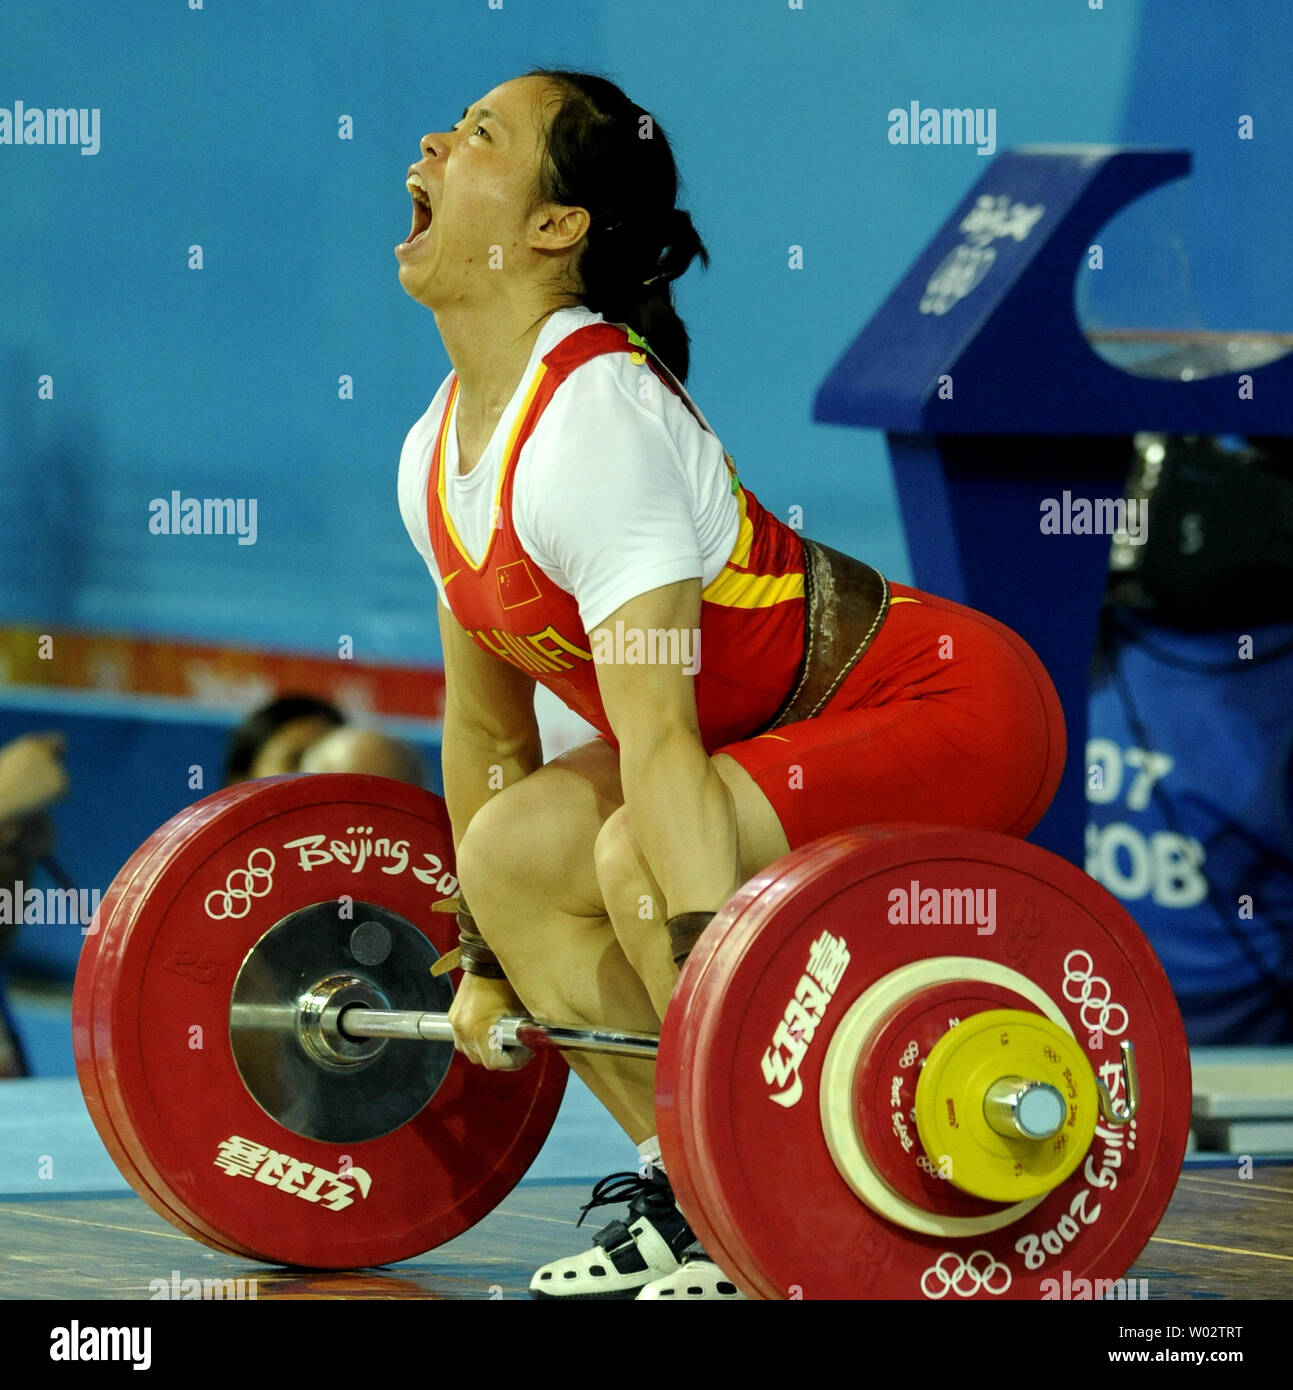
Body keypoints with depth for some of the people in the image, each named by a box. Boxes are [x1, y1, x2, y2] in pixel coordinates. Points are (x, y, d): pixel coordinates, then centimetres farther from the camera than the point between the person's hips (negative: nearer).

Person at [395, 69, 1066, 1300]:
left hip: (946, 705, -10)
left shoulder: (594, 426, -26)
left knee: (644, 864, -29)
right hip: (787, 726, 10)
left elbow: (657, 738, -33)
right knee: (511, 853, 4)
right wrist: (486, 965, 20)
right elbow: (487, 726, 15)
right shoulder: (438, 456, 4)